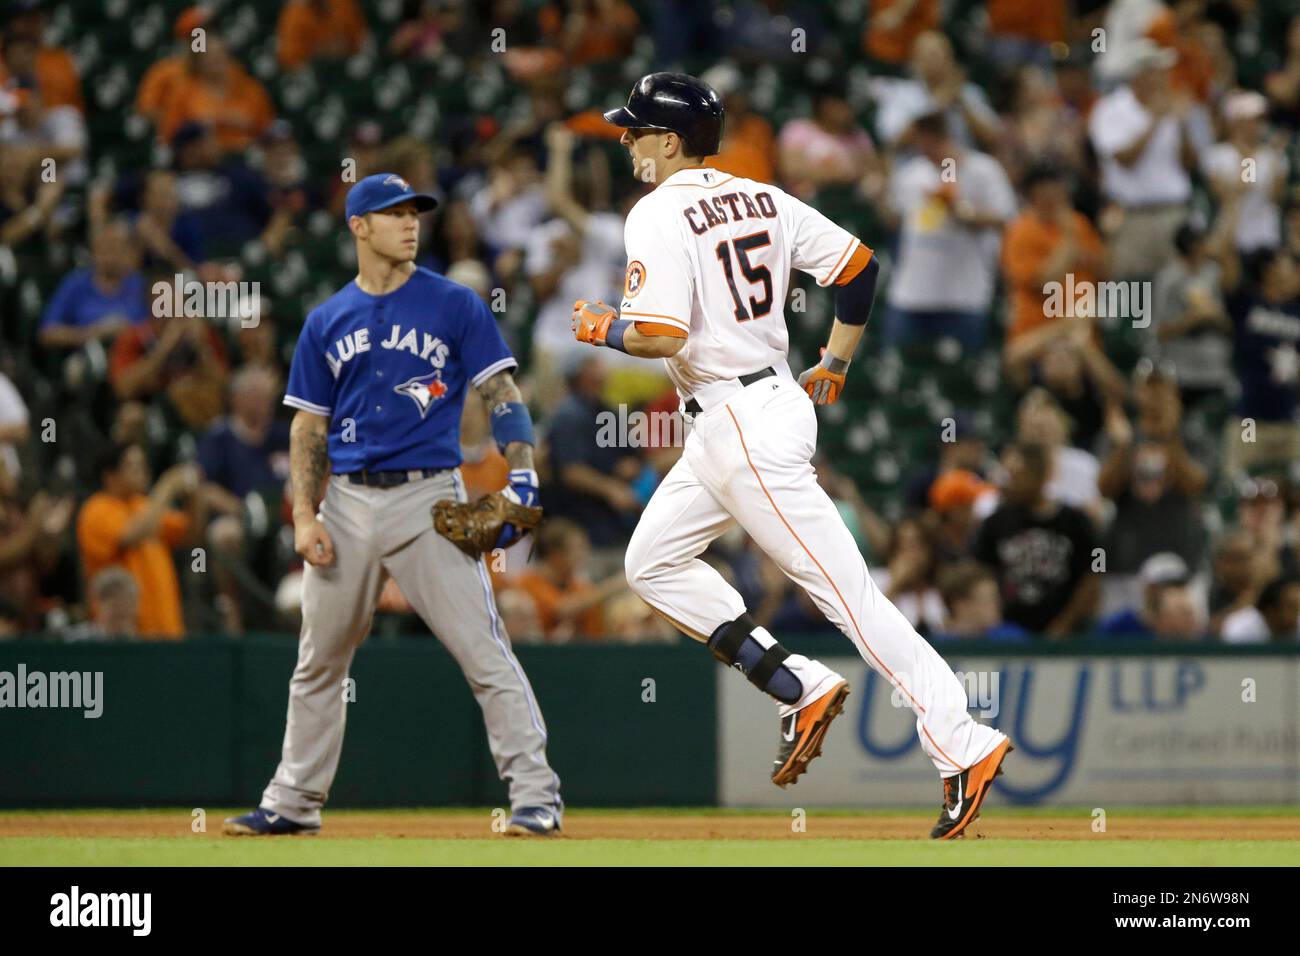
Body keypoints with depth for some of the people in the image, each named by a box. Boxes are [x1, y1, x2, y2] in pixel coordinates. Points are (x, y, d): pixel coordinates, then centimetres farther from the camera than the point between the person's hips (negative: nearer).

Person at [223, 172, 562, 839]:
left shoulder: (454, 305, 2)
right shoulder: (327, 321, 10)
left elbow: (502, 395, -1)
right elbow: (308, 426, 11)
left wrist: (520, 478, -14)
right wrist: (304, 517, 0)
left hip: (429, 496, -4)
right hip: (348, 502, 4)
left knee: (484, 652, -10)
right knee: (317, 661, 11)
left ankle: (535, 796, -9)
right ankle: (293, 803, 22)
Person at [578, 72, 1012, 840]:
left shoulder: (660, 214, -13)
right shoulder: (761, 199, 11)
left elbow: (662, 336, -22)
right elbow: (860, 266, 12)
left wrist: (603, 329, -2)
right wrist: (835, 366, 21)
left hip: (742, 429, -9)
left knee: (847, 591, -10)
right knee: (653, 562, 19)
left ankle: (963, 746, -12)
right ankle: (803, 692, 11)